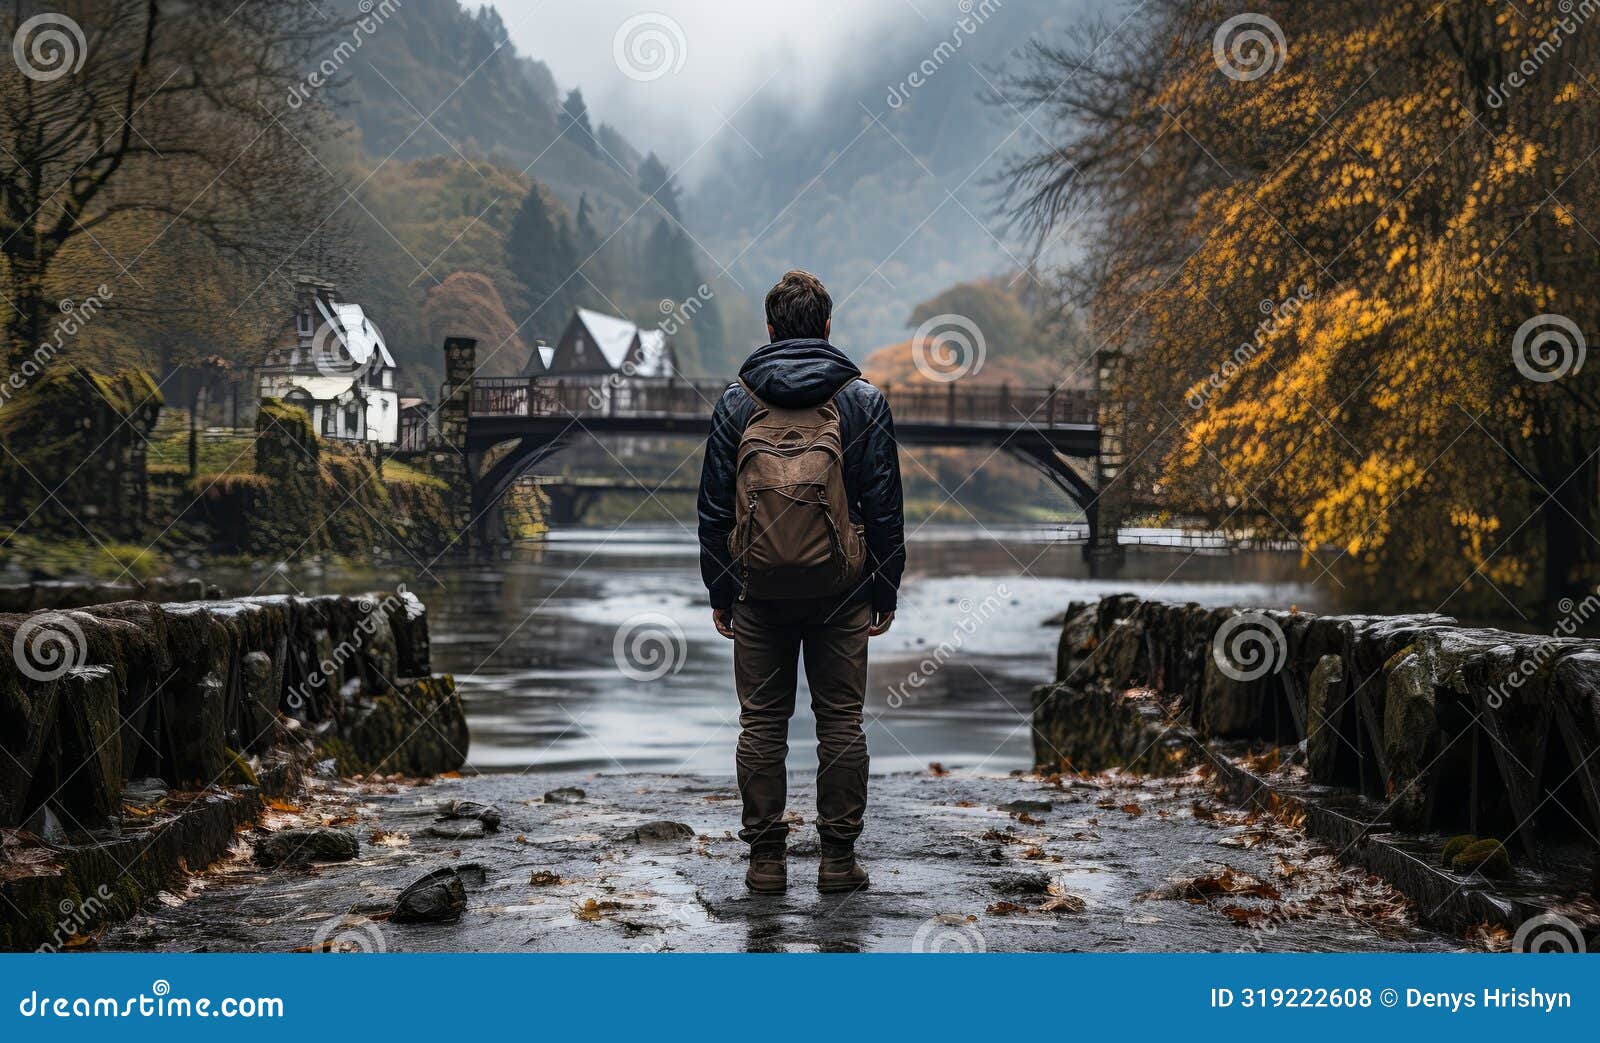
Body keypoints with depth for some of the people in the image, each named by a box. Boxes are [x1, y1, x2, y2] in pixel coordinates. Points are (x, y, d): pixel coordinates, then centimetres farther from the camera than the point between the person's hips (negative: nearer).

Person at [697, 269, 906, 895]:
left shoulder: (735, 402, 3)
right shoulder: (863, 399, 1)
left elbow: (714, 506, 4)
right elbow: (885, 504, 0)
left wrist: (719, 592, 10)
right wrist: (886, 588, 7)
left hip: (760, 585, 1)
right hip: (840, 585, 0)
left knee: (762, 723, 6)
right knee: (841, 720, 5)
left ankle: (766, 859, 6)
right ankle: (838, 858, 6)